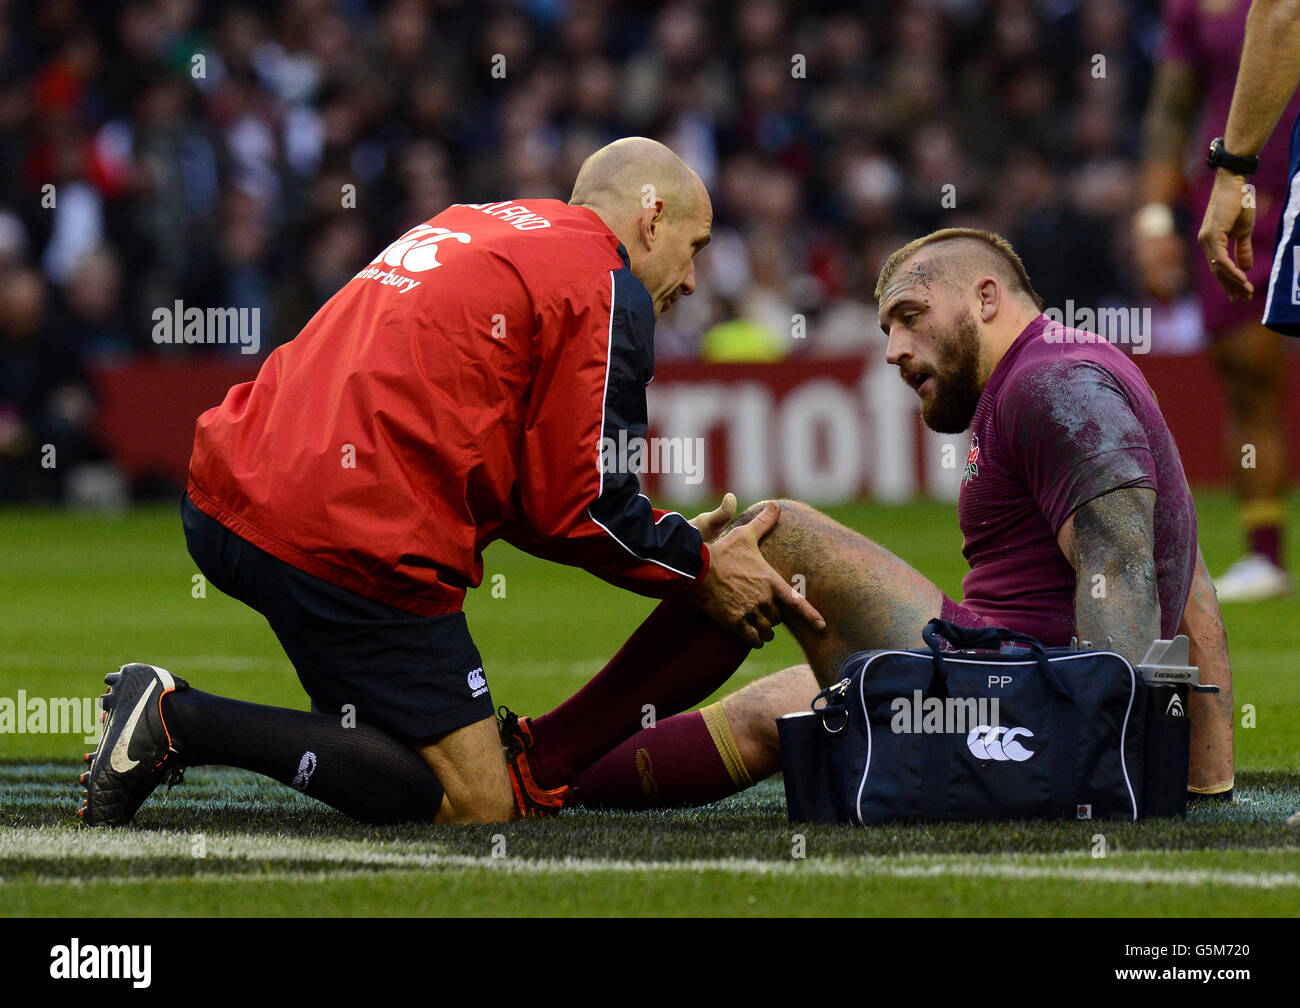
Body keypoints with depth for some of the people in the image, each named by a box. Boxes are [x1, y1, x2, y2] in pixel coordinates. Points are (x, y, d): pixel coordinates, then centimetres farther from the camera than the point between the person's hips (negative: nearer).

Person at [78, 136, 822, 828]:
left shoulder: (469, 228, 26)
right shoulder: (605, 287, 0)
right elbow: (583, 506, -4)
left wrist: (677, 541, 23)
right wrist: (700, 572, 12)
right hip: (352, 544, -9)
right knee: (477, 808, -2)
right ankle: (181, 721, -13)